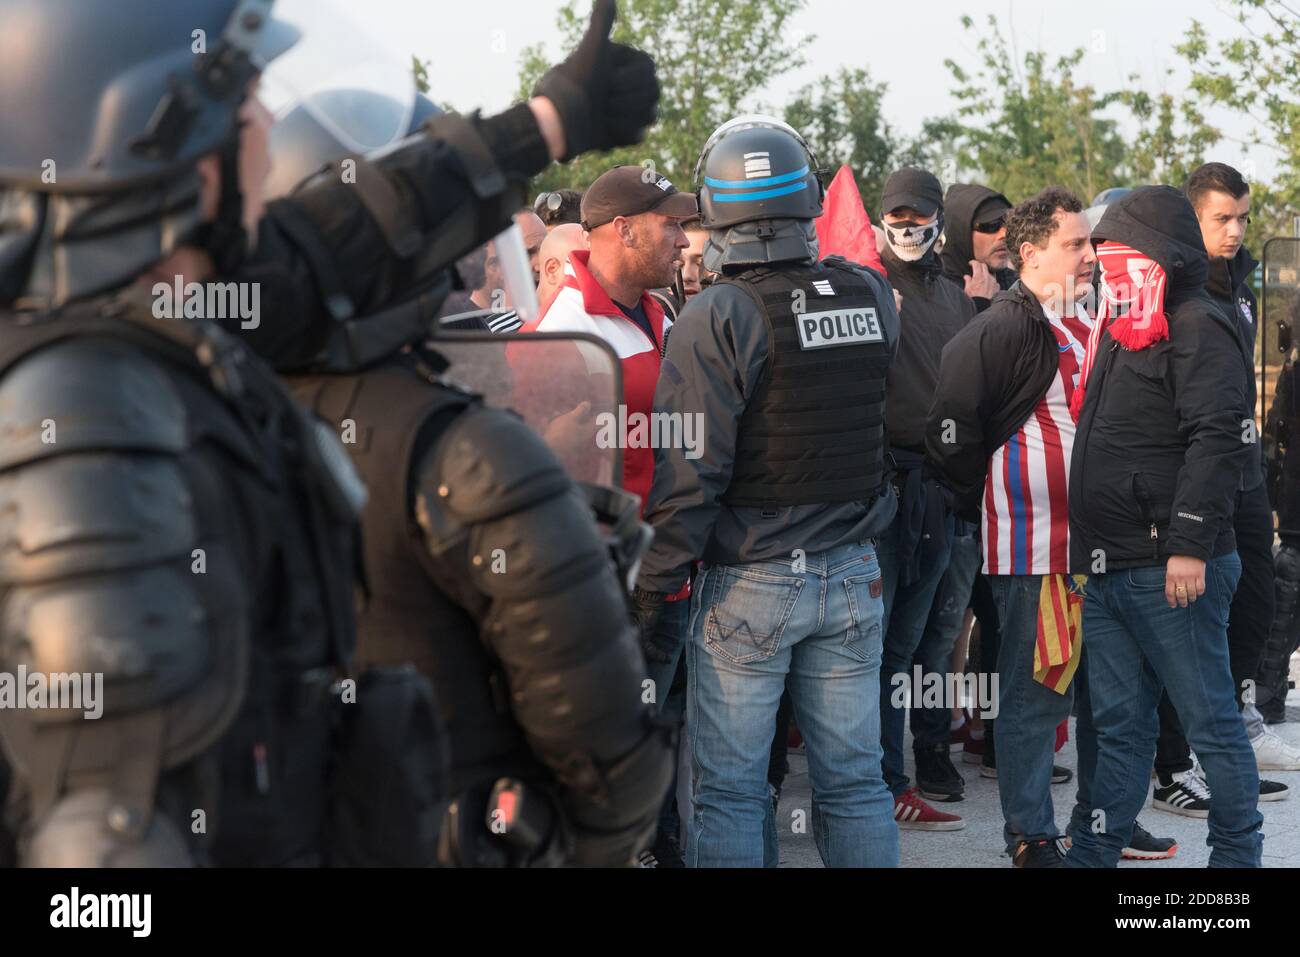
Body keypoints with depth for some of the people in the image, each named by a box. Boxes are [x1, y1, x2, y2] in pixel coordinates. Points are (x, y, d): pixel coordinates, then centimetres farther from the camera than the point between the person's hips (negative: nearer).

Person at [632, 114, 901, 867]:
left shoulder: (718, 318, -14)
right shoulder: (874, 298, 0)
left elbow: (689, 472, -16)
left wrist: (651, 588, -8)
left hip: (748, 585, -4)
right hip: (853, 577, 4)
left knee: (731, 788, 4)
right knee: (854, 779, 11)